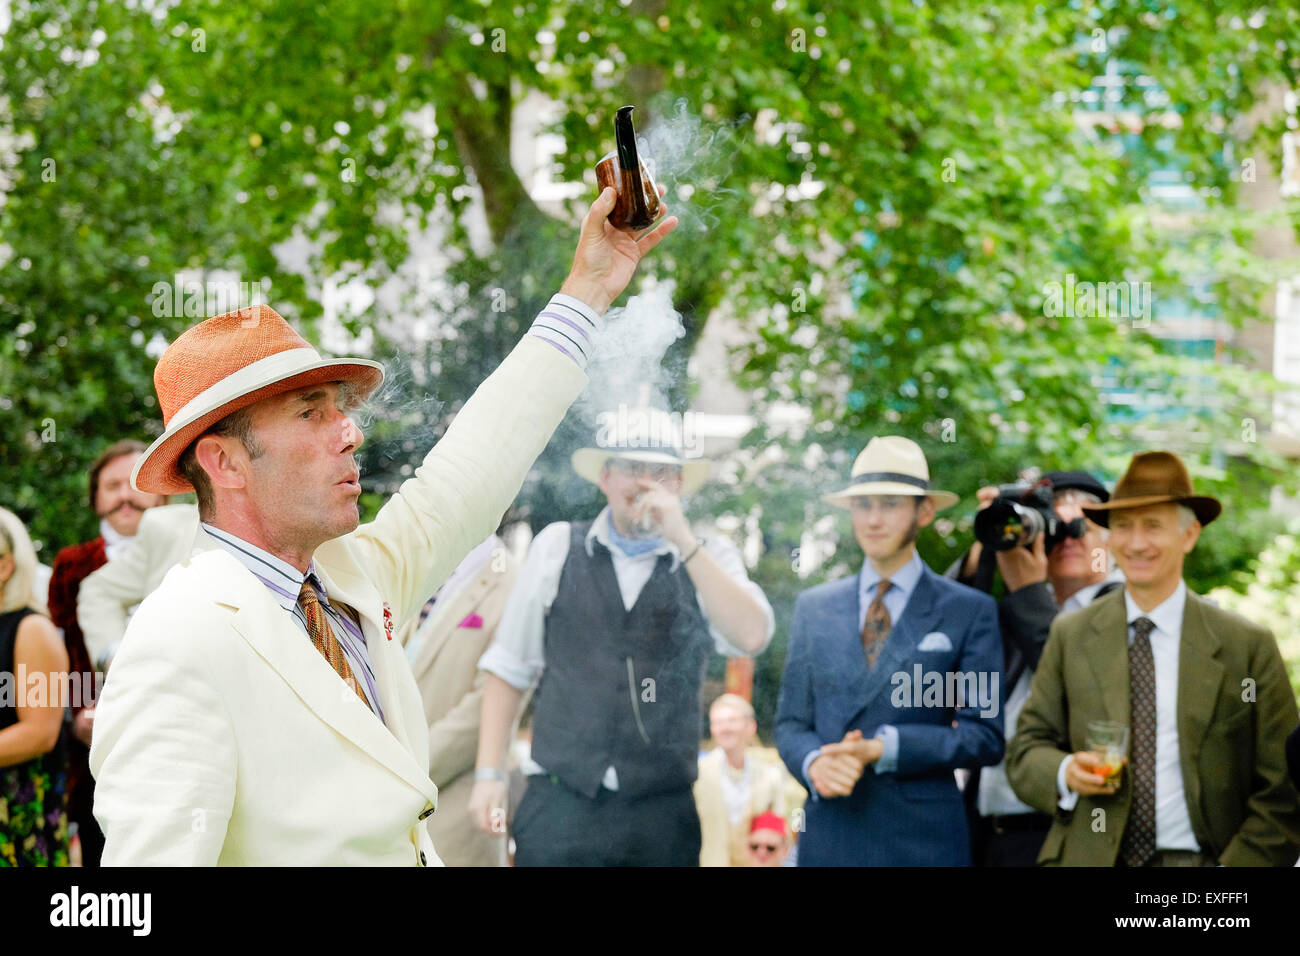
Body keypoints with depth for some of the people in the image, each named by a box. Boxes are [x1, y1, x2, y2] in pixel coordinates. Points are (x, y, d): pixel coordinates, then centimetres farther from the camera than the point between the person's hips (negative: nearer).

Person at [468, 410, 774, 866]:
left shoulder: (709, 558, 6)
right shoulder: (556, 547, 7)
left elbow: (751, 636, -13)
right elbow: (509, 667, 11)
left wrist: (683, 538, -16)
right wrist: (489, 773, 4)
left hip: (662, 812, 0)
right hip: (560, 806, 0)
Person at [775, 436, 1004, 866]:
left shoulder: (969, 611, 2)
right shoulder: (814, 607, 13)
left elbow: (985, 736, -3)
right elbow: (791, 722, 13)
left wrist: (884, 747, -13)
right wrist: (815, 762, -9)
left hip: (924, 842, -2)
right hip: (828, 837, 3)